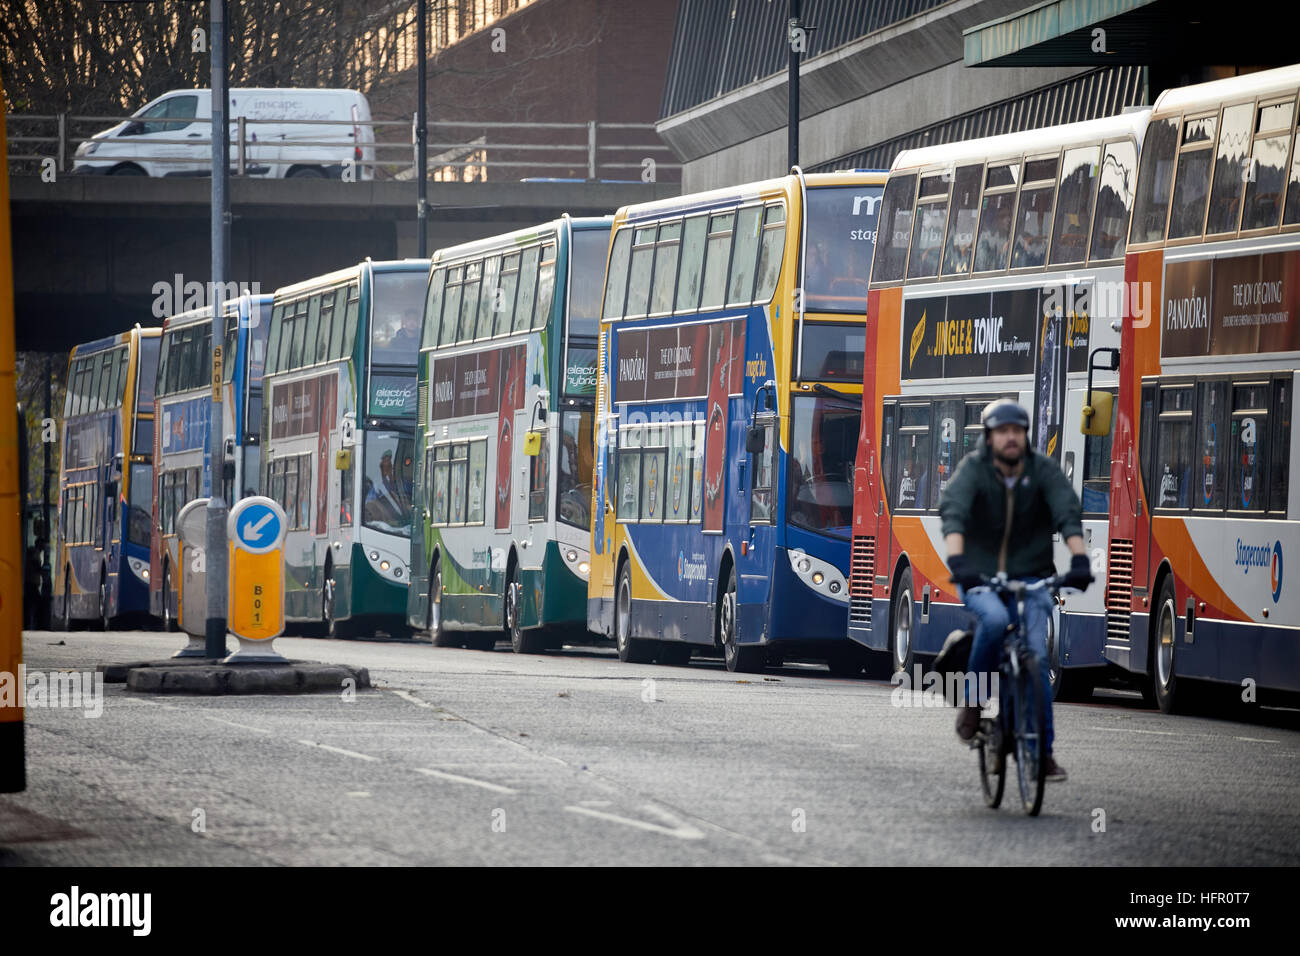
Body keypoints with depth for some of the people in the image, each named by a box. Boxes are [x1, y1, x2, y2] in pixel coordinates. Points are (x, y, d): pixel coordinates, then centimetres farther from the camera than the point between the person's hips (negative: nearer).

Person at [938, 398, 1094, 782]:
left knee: (1035, 657, -13)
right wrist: (957, 560, -42)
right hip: (979, 577, -2)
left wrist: (1079, 559, -34)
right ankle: (973, 699, -11)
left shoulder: (1044, 470, -4)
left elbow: (1067, 512, -16)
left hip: (1031, 577, 2)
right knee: (995, 619, -34)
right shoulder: (973, 468, -9)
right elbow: (952, 511, -24)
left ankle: (1042, 750, -3)